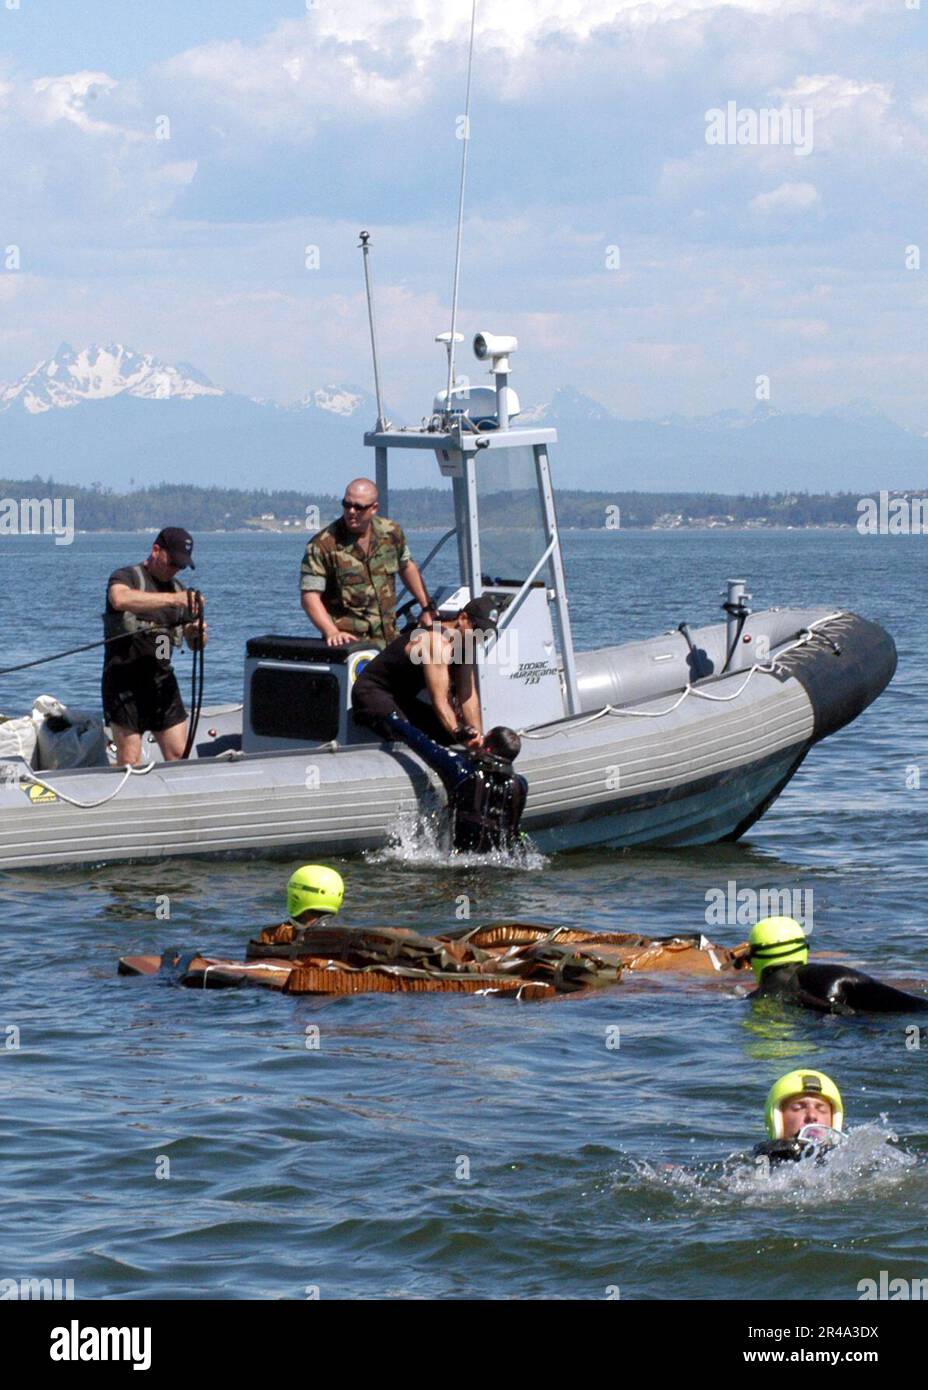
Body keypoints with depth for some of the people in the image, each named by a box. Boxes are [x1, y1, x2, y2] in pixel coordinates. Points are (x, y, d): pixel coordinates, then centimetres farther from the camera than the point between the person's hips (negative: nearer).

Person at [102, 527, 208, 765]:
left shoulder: (179, 589, 17)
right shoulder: (126, 577, -3)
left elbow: (195, 645, 19)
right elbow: (120, 599, -29)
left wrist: (197, 634, -7)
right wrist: (173, 599, -34)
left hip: (162, 681, 6)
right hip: (125, 682, -6)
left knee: (179, 757, 0)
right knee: (129, 764, -8)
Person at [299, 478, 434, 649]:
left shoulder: (391, 533, 8)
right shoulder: (322, 545, -8)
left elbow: (407, 567, 26)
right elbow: (309, 596, -11)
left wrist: (427, 607, 29)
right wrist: (332, 633, -24)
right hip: (348, 641, -5)